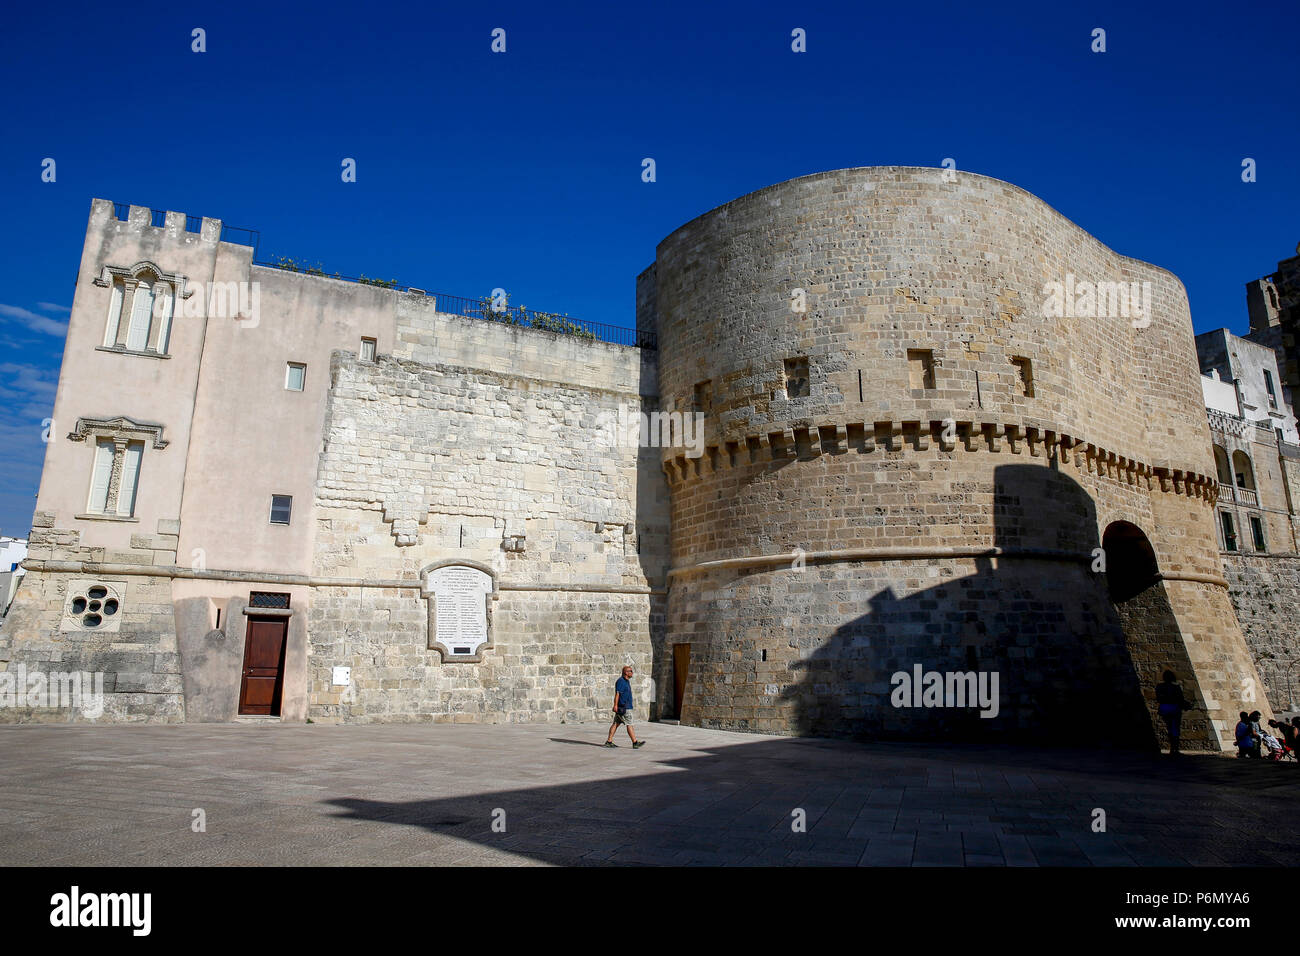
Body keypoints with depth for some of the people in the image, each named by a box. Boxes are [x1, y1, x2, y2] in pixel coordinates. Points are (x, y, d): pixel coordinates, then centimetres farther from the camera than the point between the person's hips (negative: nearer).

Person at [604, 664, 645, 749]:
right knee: (629, 724, -6)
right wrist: (615, 705, -24)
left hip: (625, 706, 10)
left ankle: (609, 742, 10)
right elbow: (617, 693, -20)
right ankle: (635, 743, -2)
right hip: (624, 708, -10)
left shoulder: (626, 681, 17)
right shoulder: (621, 681, -14)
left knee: (616, 724, 9)